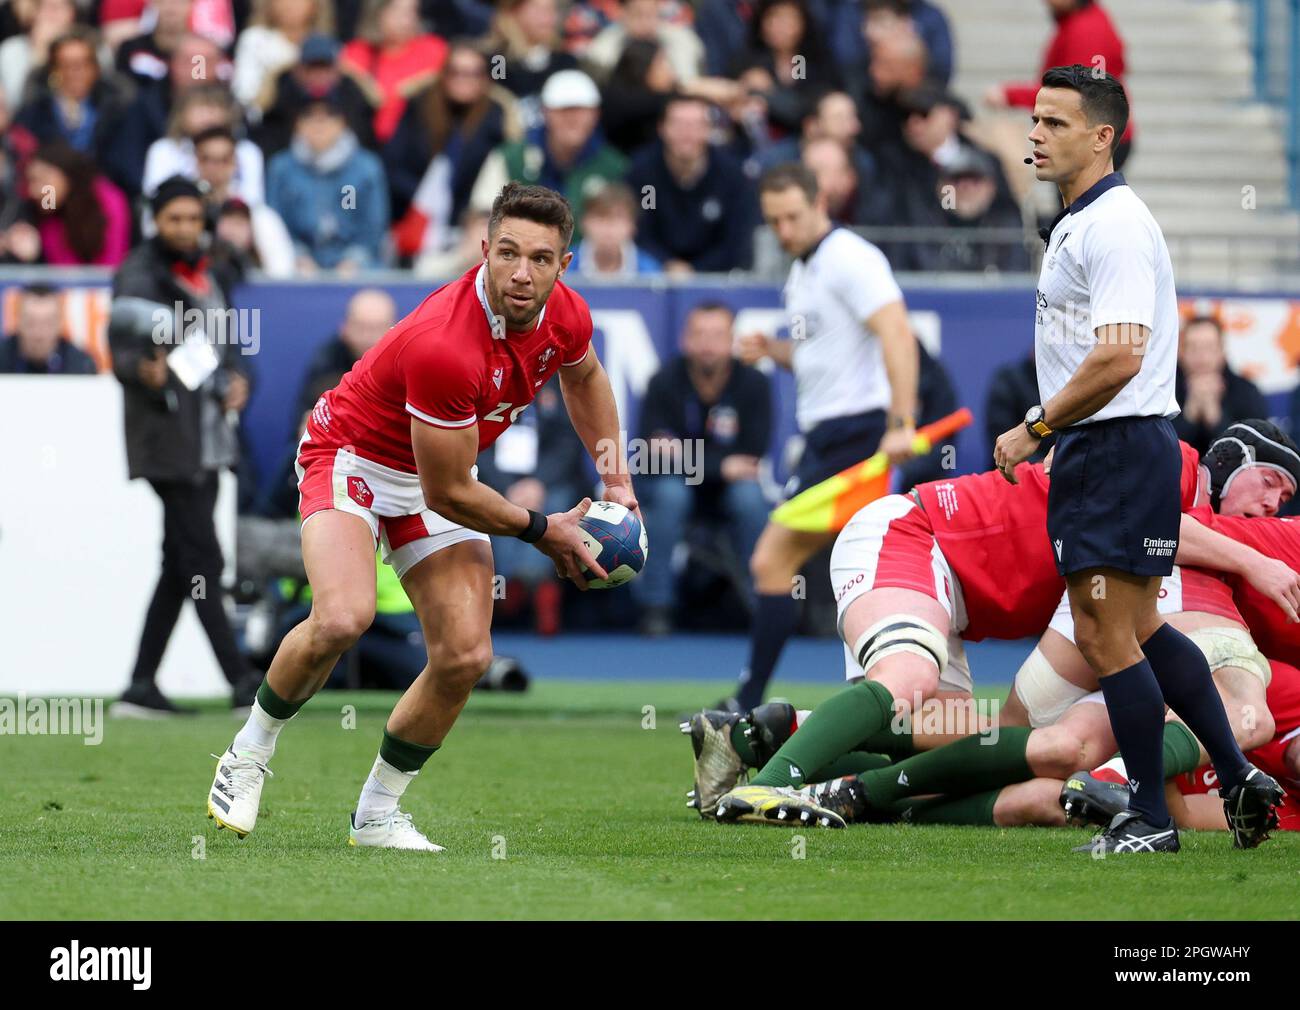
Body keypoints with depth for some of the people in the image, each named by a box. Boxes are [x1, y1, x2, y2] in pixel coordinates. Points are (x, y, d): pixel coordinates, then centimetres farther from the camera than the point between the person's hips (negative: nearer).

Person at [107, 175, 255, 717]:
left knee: (180, 565, 8)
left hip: (209, 438, 8)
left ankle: (140, 687, 12)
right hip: (168, 439, -8)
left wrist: (237, 378, 4)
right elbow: (122, 353, -16)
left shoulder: (207, 272, 15)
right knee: (201, 561, -10)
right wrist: (145, 371, -38)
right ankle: (242, 685, -13)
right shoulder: (139, 275, -8)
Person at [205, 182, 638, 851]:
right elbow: (448, 494, -27)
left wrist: (615, 475, 8)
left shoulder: (566, 315, -14)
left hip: (439, 470, 7)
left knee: (466, 656, -7)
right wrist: (540, 531, -13)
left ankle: (377, 813, 14)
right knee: (343, 617, -31)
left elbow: (583, 375, 16)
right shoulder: (445, 344, -37)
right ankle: (248, 757, -5)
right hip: (352, 454, -7)